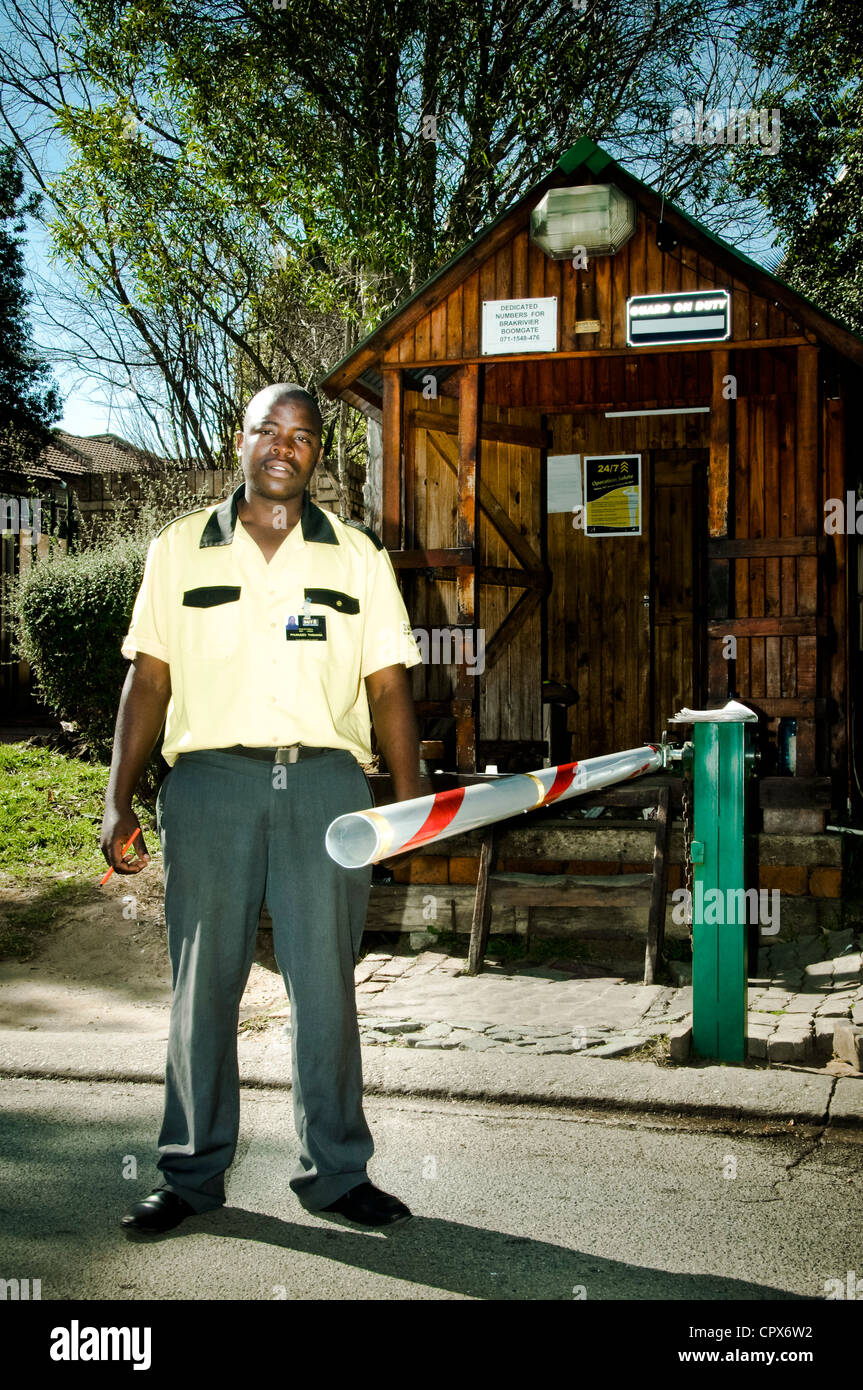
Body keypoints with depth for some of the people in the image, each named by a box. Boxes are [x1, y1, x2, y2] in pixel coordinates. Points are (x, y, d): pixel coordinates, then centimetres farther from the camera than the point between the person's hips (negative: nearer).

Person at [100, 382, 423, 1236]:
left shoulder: (357, 557, 11)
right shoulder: (180, 549, 11)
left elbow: (388, 686, 8)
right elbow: (147, 681, 8)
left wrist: (412, 805, -1)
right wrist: (118, 800, 2)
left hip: (324, 782, 0)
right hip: (210, 780, 0)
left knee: (326, 986, 3)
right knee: (203, 983, 5)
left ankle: (335, 1171, 17)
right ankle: (192, 1174, 19)